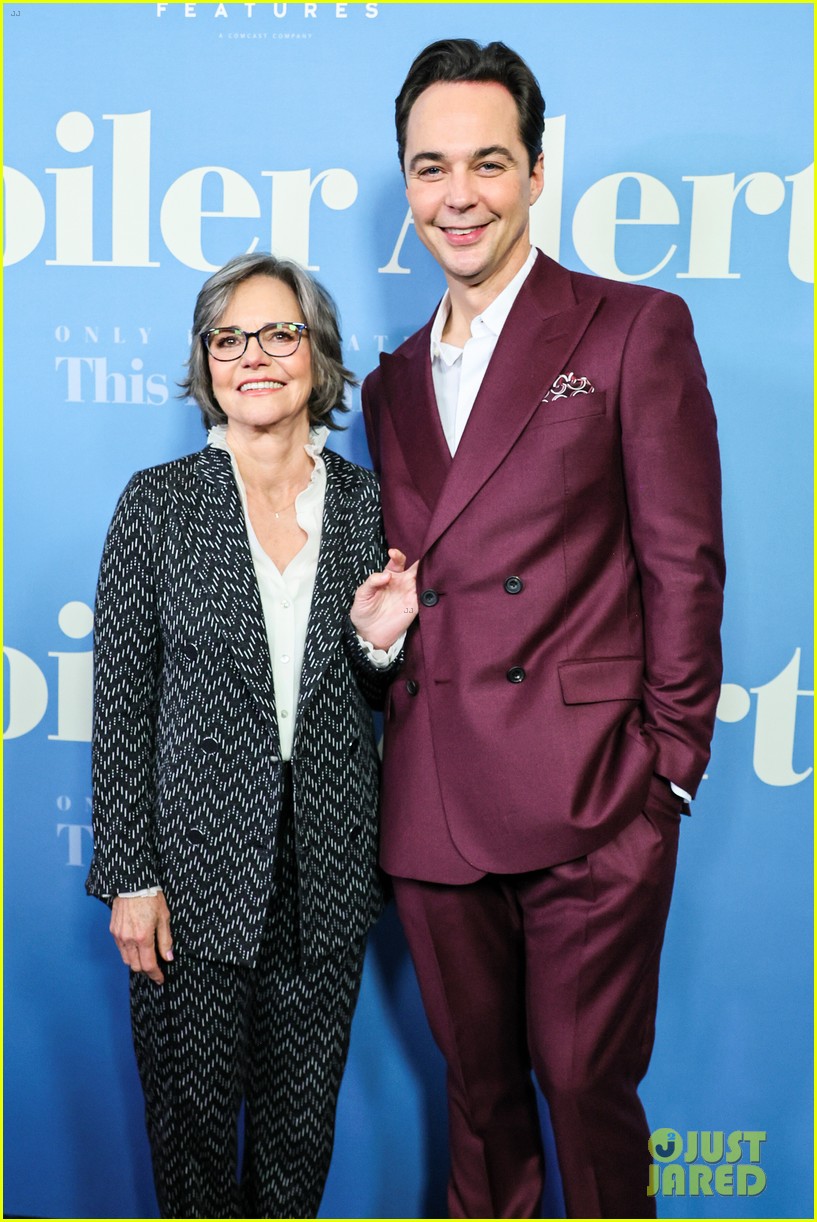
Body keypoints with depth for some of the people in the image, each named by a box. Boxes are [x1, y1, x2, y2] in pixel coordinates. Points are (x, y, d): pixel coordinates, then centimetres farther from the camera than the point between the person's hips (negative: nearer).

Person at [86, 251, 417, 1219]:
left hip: (327, 863, 2)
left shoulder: (365, 502, 3)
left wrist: (381, 641, -11)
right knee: (193, 1113, 12)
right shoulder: (159, 501, -4)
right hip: (197, 859, -2)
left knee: (302, 1113, 16)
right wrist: (130, 876, -7)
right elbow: (120, 700, -4)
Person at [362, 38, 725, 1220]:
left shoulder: (636, 328, -1)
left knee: (587, 1088, 7)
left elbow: (684, 564, -5)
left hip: (587, 808, -4)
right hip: (433, 812, 5)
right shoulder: (393, 381, 16)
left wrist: (667, 769, -7)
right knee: (478, 1086, 19)